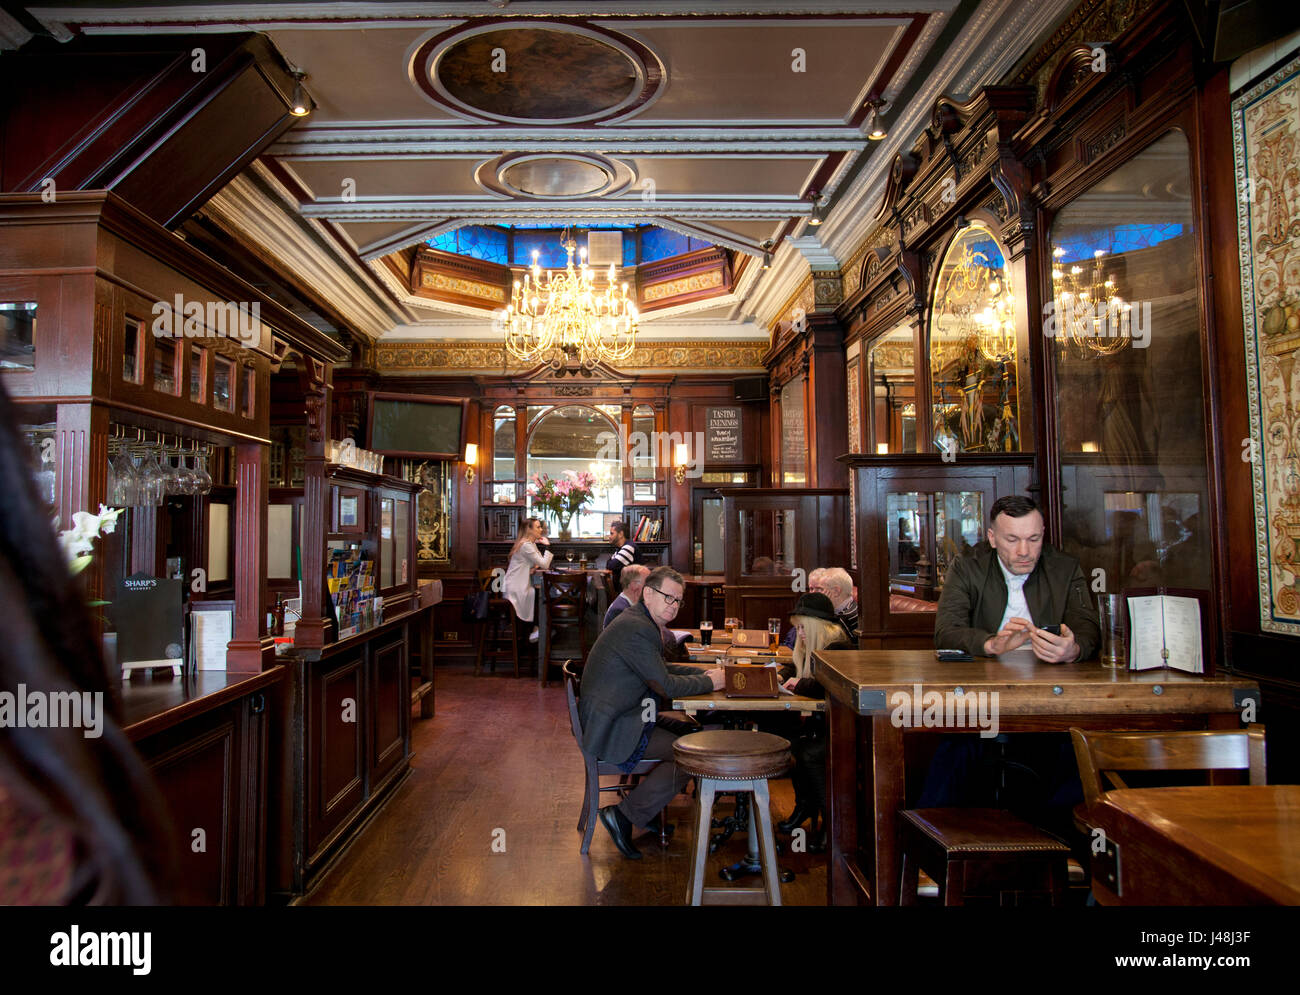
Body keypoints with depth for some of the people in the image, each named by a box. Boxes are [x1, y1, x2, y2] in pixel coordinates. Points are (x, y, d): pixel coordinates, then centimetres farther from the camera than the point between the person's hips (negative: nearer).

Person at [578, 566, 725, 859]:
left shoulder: (642, 622, 12)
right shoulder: (636, 629, -22)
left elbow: (662, 668, 21)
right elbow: (665, 685, -21)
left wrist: (704, 672, 9)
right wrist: (709, 682, -7)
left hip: (620, 718, 11)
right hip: (611, 730, -11)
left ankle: (646, 805, 23)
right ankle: (623, 815, -5)